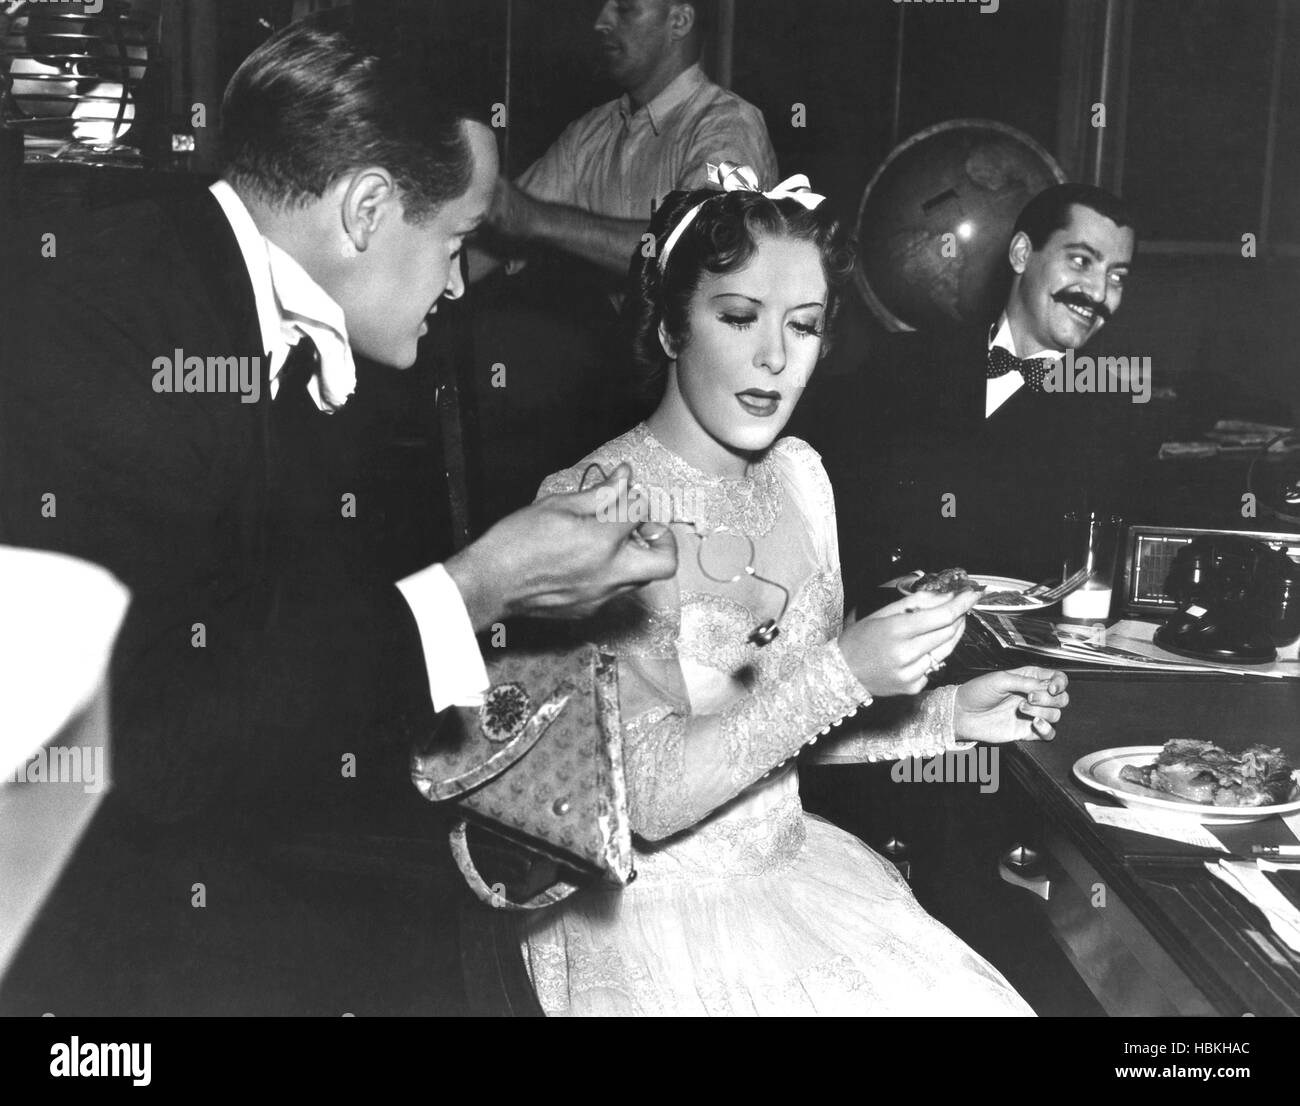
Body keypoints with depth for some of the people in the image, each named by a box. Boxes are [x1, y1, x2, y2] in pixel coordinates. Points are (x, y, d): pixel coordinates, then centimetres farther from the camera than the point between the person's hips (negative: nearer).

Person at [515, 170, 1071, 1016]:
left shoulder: (798, 474, 2)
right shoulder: (593, 508, -18)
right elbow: (647, 796, -20)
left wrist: (946, 714, -1)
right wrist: (844, 671, -27)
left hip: (790, 865, 6)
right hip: (654, 905, -6)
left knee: (978, 1000, -9)